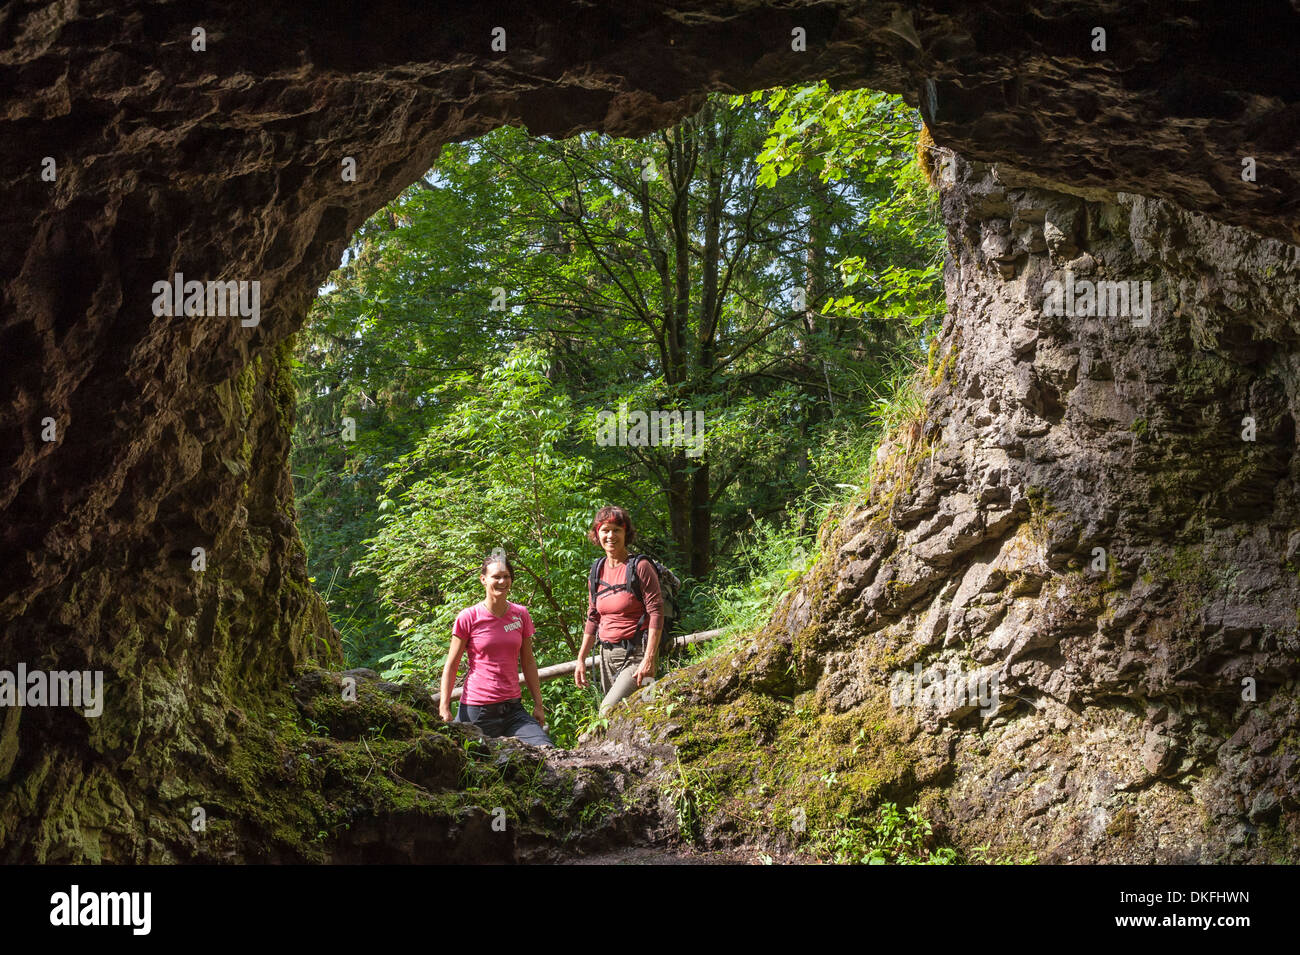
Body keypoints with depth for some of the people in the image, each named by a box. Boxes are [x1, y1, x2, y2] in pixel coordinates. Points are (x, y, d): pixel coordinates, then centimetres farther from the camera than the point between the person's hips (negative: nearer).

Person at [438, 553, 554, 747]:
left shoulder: (521, 614, 7)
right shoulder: (468, 618, -5)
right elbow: (451, 665, 1)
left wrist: (538, 704, 13)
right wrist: (444, 708, -4)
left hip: (513, 707, 3)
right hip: (476, 710, -3)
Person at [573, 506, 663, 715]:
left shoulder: (640, 567, -9)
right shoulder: (597, 570, 10)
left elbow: (656, 613, -13)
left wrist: (649, 659, -20)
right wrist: (581, 659, 13)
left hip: (636, 653, -6)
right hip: (607, 654, 6)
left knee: (608, 711, -20)